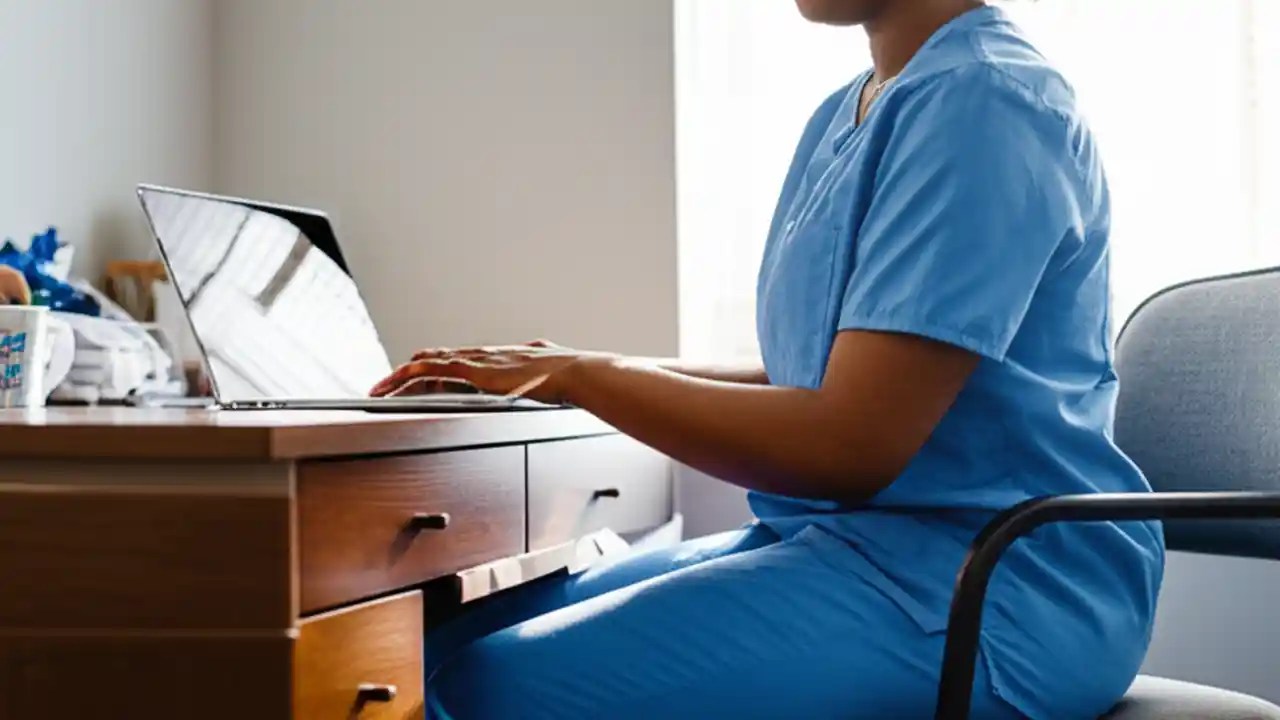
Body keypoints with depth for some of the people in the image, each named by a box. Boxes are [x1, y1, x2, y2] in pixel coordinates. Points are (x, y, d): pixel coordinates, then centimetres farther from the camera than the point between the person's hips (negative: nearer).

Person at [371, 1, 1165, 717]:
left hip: (983, 580, -9)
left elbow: (854, 443, -20)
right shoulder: (842, 119, 14)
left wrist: (584, 375, -10)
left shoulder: (985, 102, -14)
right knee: (451, 637, -2)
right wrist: (564, 369, 9)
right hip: (842, 539, 9)